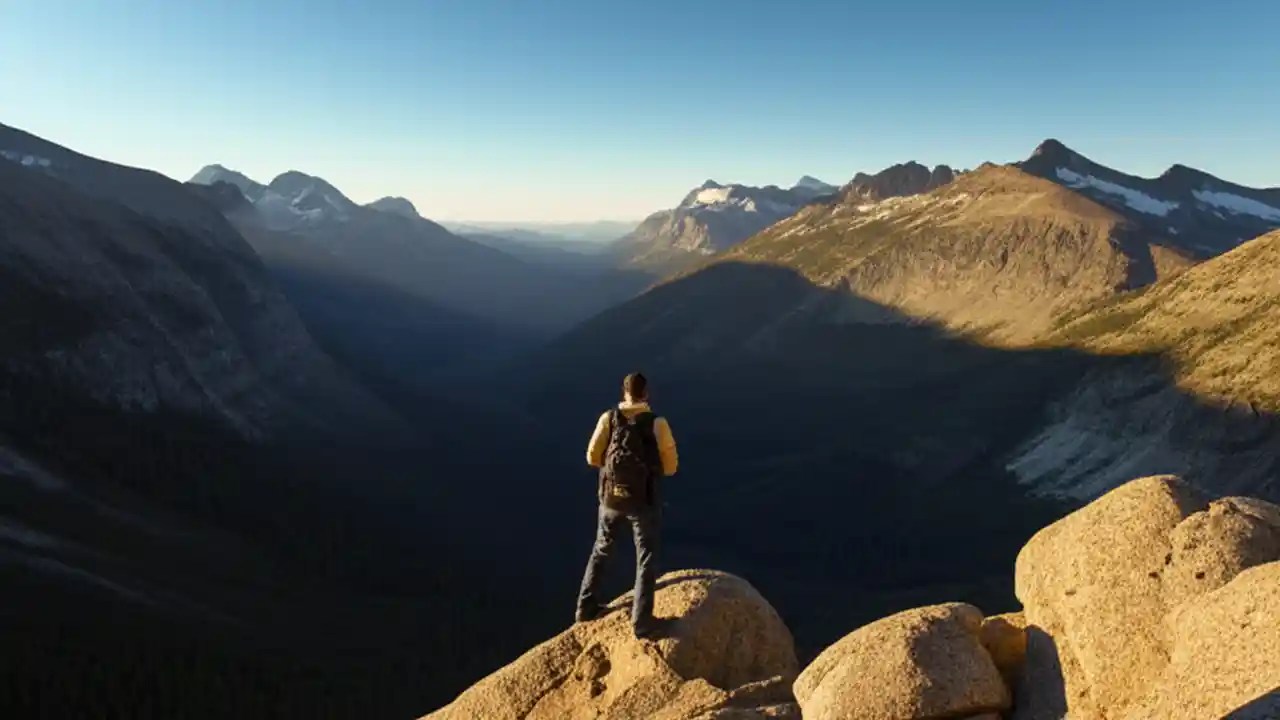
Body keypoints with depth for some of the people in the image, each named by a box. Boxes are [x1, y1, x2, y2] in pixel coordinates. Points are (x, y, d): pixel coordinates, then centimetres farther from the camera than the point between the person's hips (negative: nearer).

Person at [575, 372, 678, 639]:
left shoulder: (608, 418, -7)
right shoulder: (658, 424, -13)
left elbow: (593, 457, 0)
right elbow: (670, 466, -6)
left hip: (611, 498, 3)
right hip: (644, 501, -3)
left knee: (601, 551, 24)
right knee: (646, 560, 13)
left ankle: (586, 608, 31)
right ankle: (642, 621, 15)